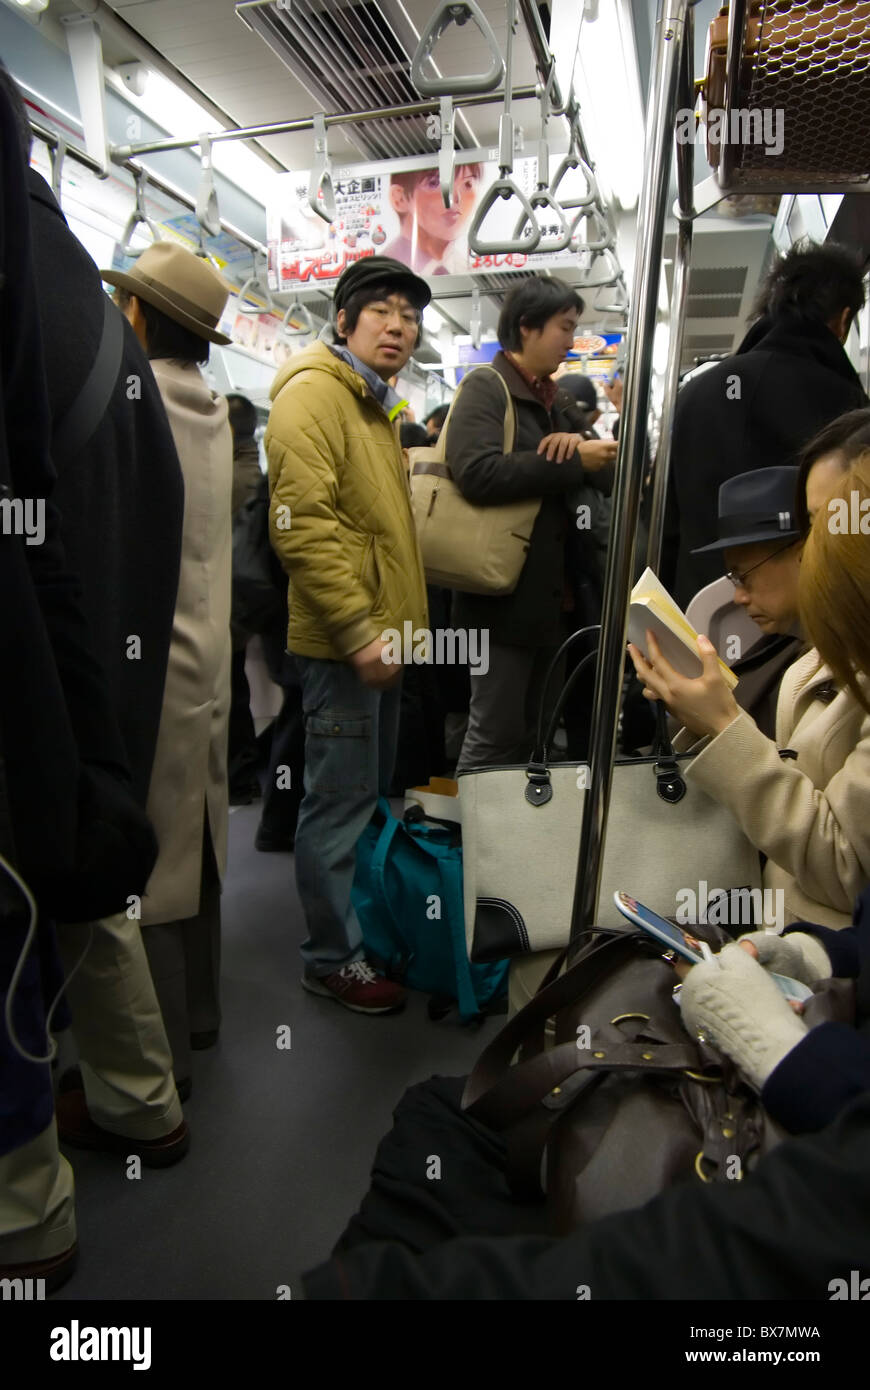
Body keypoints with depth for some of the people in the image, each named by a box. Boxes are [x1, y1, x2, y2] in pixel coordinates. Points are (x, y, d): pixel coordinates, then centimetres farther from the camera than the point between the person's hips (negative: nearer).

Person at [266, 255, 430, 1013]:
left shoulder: (374, 404, 20)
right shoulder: (314, 393, -11)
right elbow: (302, 523, -23)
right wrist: (358, 631, -24)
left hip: (380, 635, 10)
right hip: (343, 641, -10)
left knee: (373, 794, 18)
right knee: (340, 802, -2)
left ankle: (367, 927, 34)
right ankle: (332, 957, 14)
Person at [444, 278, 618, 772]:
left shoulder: (552, 399, 18)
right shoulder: (486, 388, -7)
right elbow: (478, 473, -25)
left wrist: (582, 446, -4)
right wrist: (574, 461, -18)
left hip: (550, 594, 9)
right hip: (503, 594, -8)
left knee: (530, 733, 16)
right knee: (496, 735, -3)